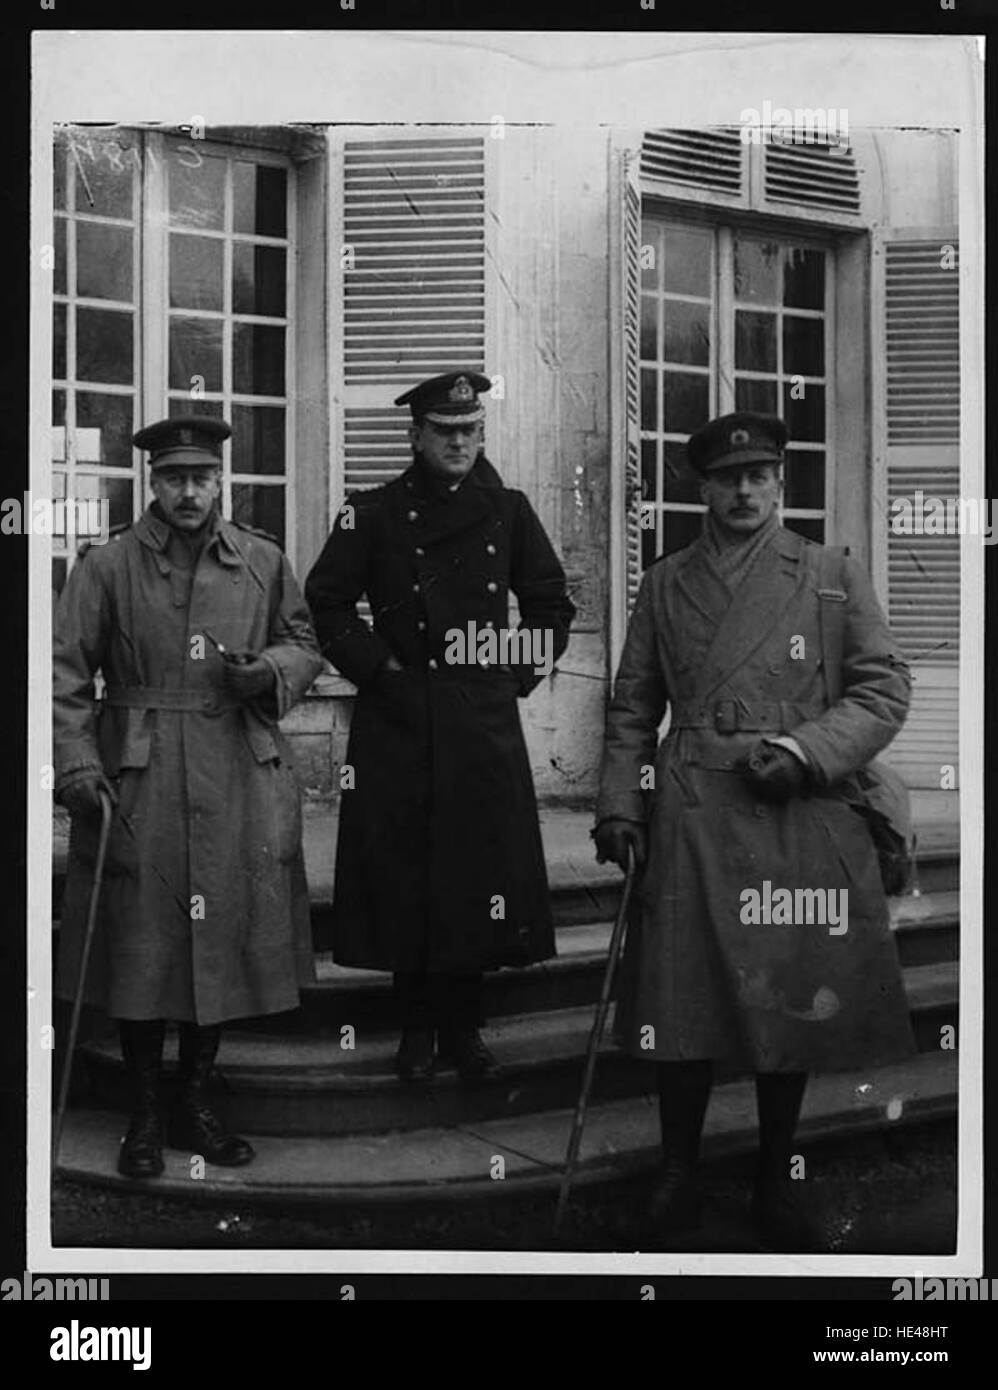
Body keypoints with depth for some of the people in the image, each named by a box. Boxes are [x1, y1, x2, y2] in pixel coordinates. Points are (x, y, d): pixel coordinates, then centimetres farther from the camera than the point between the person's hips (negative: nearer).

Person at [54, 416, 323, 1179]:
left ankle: (195, 1102, 24)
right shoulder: (108, 565, 0)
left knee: (228, 940, 7)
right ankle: (146, 1115, 16)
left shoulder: (263, 561, 7)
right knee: (141, 945, 2)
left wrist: (271, 672, -5)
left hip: (241, 781, 3)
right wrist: (77, 766, -11)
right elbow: (67, 672, -1)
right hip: (140, 784, -2)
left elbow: (306, 644, 17)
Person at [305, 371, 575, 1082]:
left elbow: (553, 604, 16)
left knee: (482, 868, 2)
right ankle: (417, 1028, 14)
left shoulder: (508, 511, 9)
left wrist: (519, 673, 7)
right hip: (398, 720, -1)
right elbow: (327, 601, 6)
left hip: (486, 720, 1)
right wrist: (377, 665, -3)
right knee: (403, 875, 0)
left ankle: (464, 1025, 15)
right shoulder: (373, 514, 4)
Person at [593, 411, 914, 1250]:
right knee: (684, 1002, 1)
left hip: (804, 818, 0)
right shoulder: (666, 585, 12)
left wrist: (807, 749, -11)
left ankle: (779, 1182, 21)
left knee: (794, 1004, 6)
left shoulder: (834, 577, 9)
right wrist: (618, 805, 4)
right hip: (691, 822, 0)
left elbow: (885, 688, 4)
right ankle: (679, 1173, 18)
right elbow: (632, 708, 14)